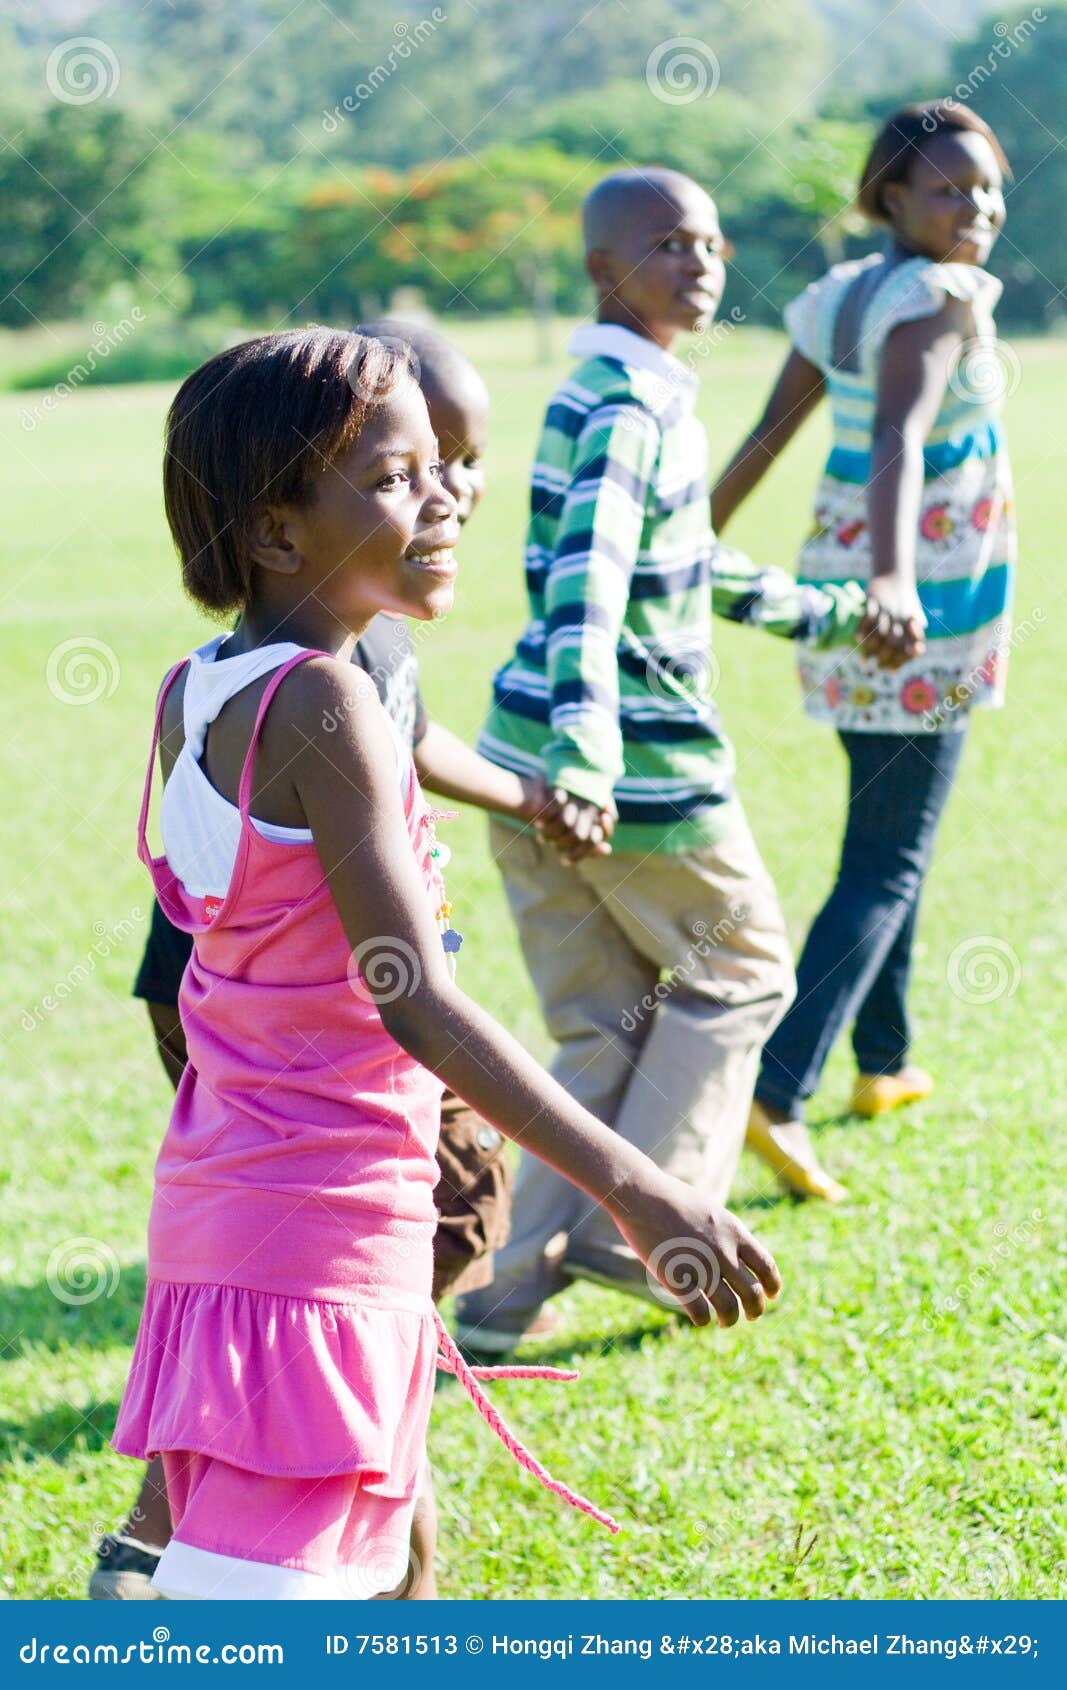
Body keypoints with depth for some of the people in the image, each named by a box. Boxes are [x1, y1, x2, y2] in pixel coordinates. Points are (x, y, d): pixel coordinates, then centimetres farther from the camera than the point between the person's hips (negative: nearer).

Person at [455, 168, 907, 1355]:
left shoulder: (619, 397, 16)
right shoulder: (630, 411, -15)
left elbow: (686, 568, 31)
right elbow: (588, 583, -30)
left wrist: (829, 614, 40)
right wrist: (591, 757, -41)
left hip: (534, 761, 9)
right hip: (640, 762, -9)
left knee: (603, 1028, 12)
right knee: (739, 971, 11)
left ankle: (511, 1288, 9)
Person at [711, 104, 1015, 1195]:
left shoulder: (839, 295, 7)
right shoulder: (940, 298, -17)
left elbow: (765, 437, 13)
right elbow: (898, 438, -34)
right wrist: (893, 578, -48)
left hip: (838, 587, 9)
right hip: (928, 622, -9)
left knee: (891, 833, 23)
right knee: (886, 866, -6)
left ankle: (883, 1063, 35)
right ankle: (776, 1095, -16)